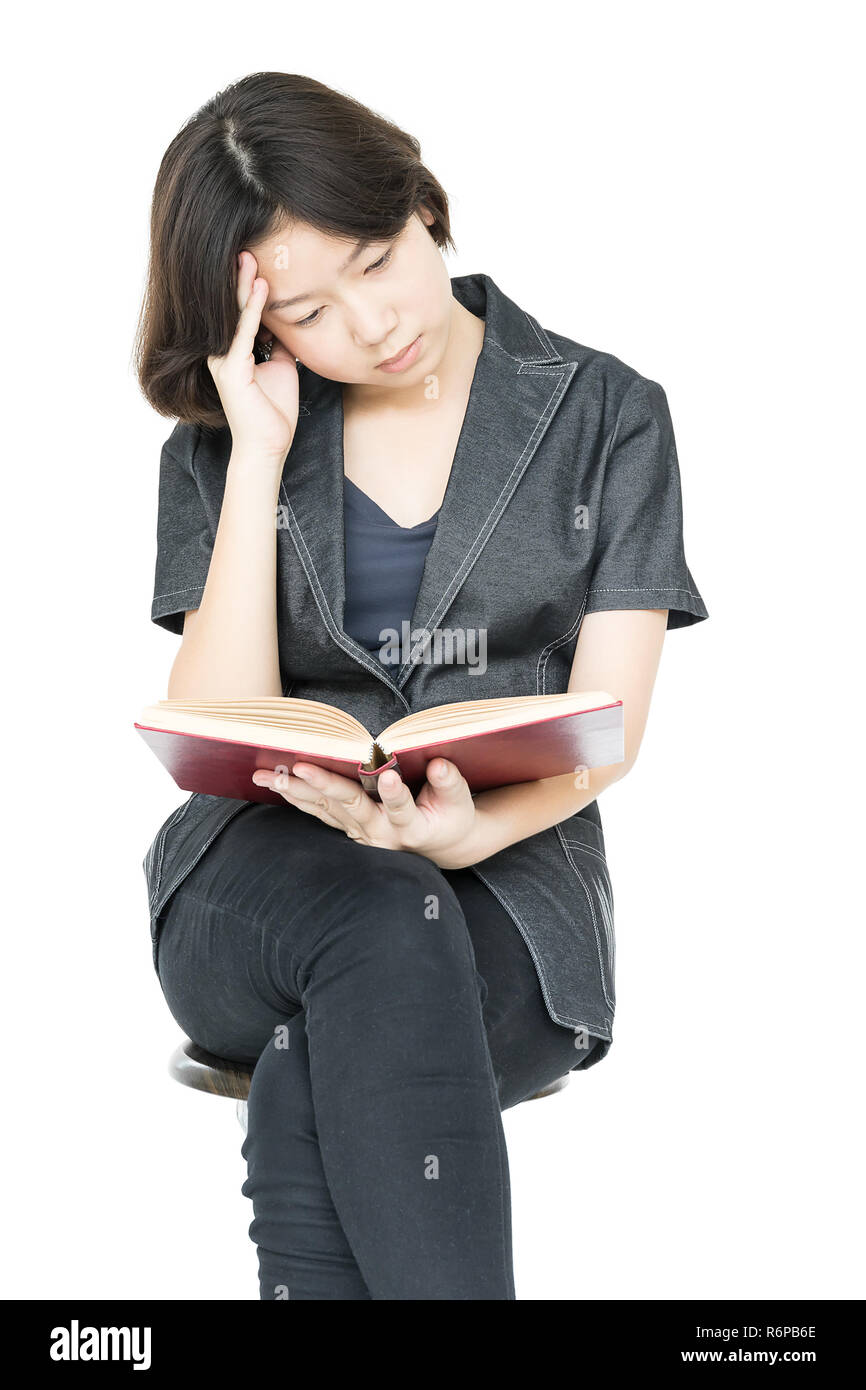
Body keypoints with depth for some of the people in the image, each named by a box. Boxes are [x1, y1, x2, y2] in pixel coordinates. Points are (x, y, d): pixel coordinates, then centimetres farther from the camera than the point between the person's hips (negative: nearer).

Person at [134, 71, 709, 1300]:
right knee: (382, 929, -36)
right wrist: (260, 459, -9)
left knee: (314, 1086, -34)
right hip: (263, 890, 1)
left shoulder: (605, 416, 5)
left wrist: (470, 830, -25)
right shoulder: (222, 447, 9)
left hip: (507, 889, -1)